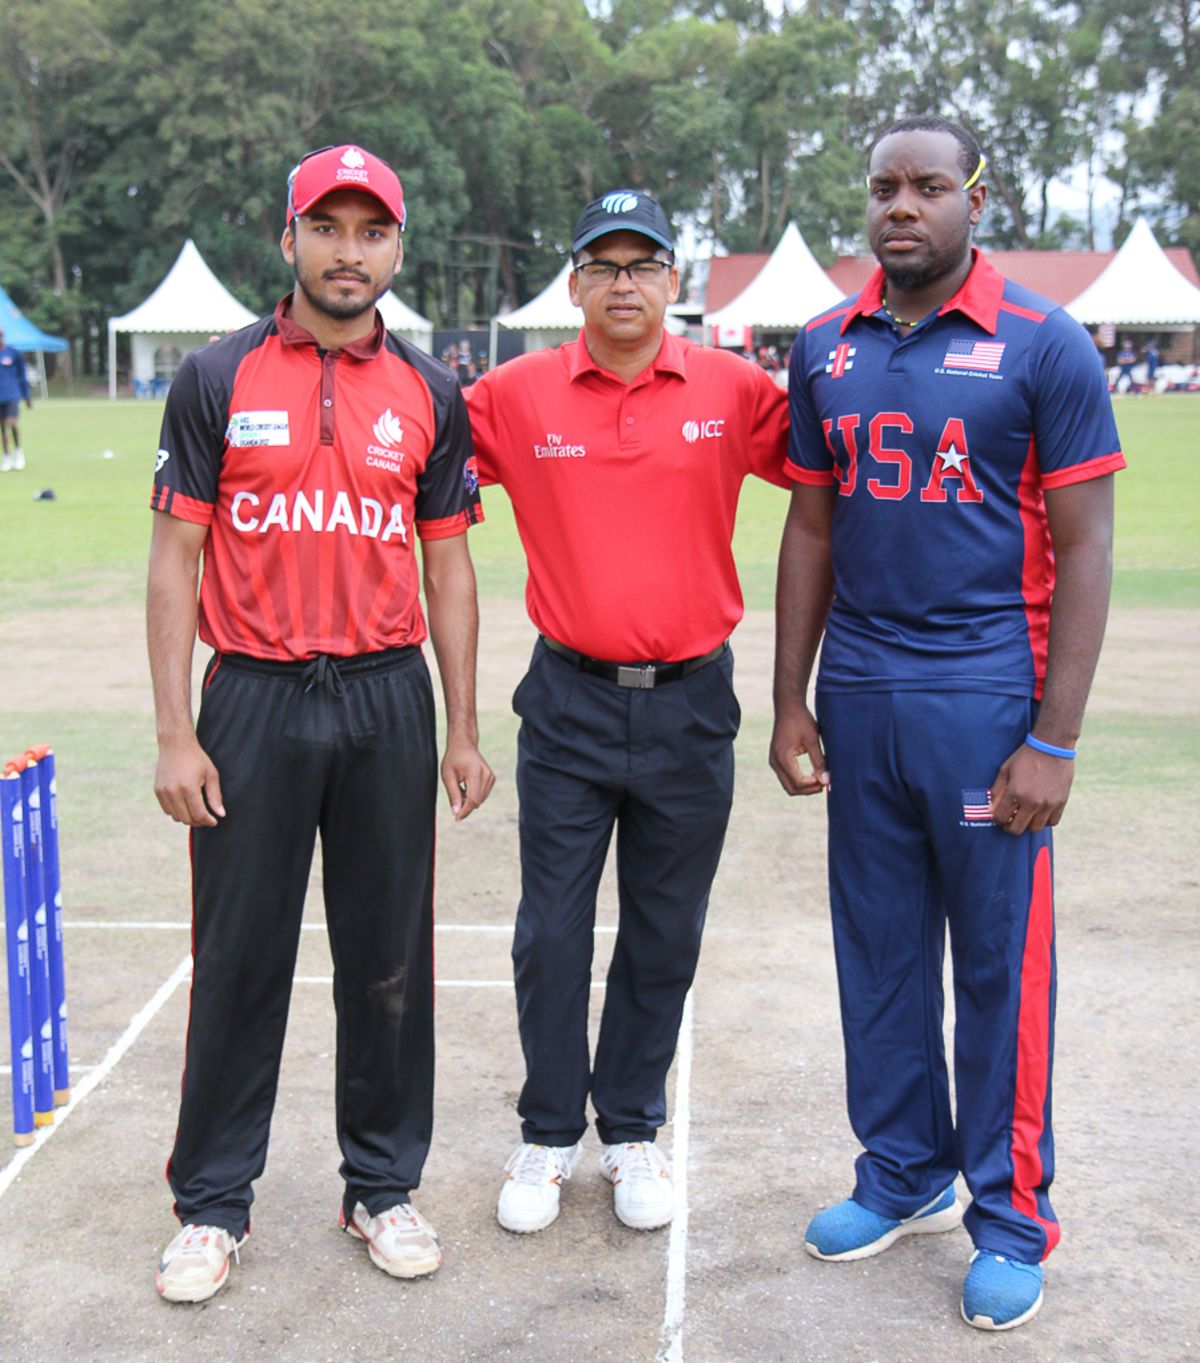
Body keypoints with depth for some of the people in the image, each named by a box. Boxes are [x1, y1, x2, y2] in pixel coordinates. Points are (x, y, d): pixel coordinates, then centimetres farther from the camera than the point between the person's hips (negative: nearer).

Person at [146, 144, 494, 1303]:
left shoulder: (429, 394, 7)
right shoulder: (218, 380, 1)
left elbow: (447, 566, 10)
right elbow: (176, 560, -1)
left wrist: (463, 731, 6)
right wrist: (175, 732, -7)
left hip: (388, 697, 2)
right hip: (255, 697, -2)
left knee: (390, 956, 9)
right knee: (238, 957, 5)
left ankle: (382, 1184, 26)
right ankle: (213, 1200, 21)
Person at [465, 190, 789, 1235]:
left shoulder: (733, 391, -1)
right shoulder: (517, 395, -1)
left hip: (691, 704, 1)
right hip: (569, 701, 0)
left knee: (665, 936, 11)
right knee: (552, 931, 6)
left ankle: (633, 1131, 29)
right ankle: (549, 1135, 25)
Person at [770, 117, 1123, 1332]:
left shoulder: (1041, 346, -5)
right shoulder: (827, 349, 8)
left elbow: (1083, 551, -6)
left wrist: (1053, 742, -11)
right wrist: (790, 705, 9)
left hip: (986, 698, -4)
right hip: (860, 697, 4)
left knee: (1000, 966, 4)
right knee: (878, 953, 13)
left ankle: (1010, 1218, 21)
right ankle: (902, 1176, 32)